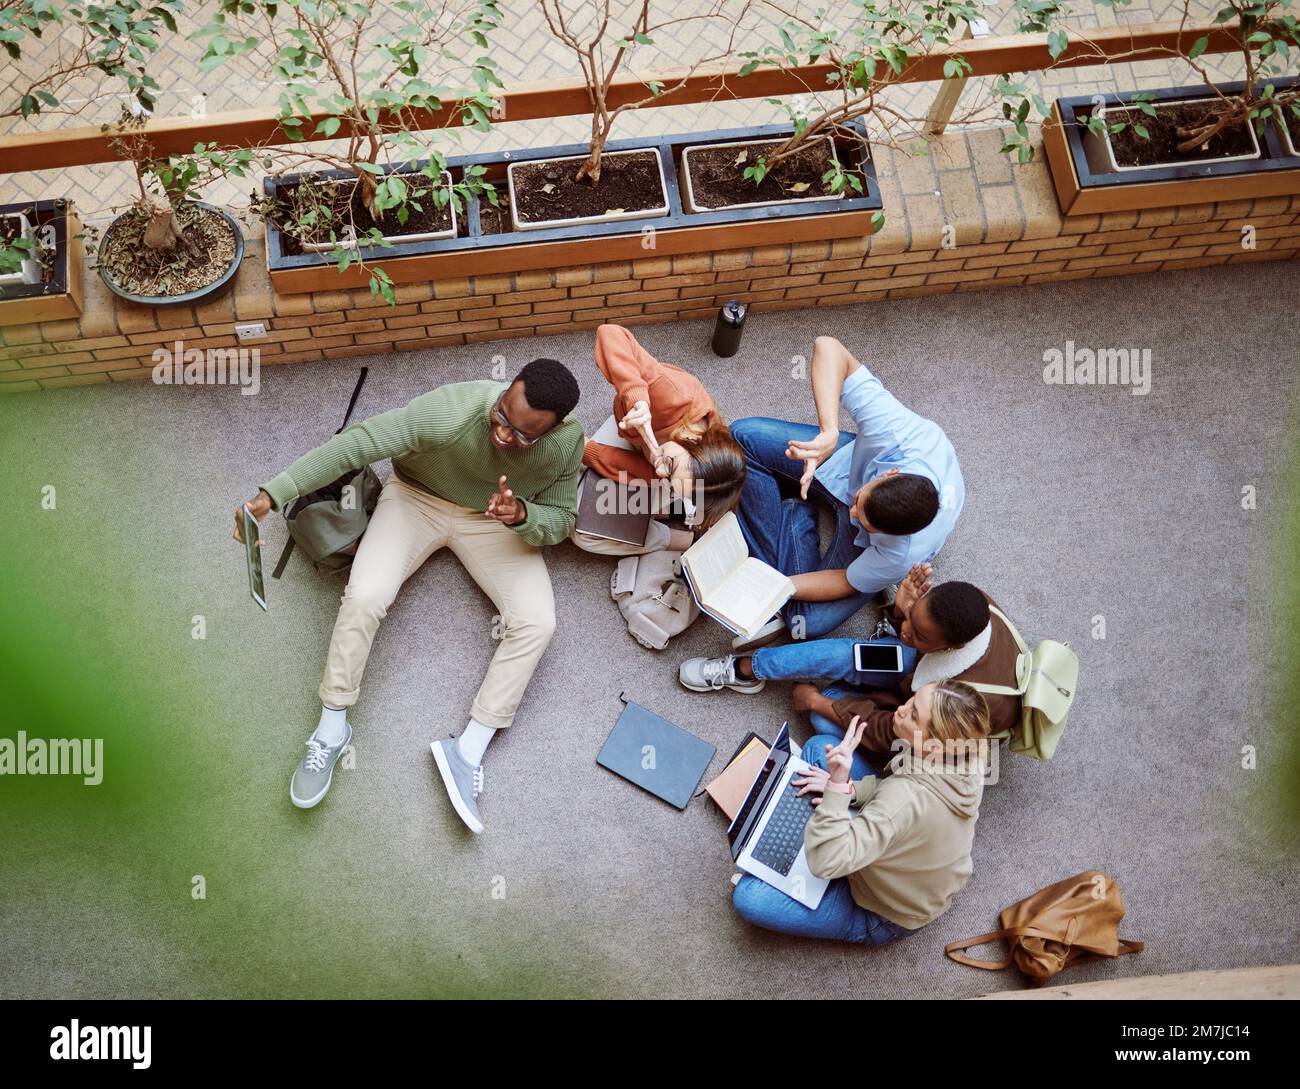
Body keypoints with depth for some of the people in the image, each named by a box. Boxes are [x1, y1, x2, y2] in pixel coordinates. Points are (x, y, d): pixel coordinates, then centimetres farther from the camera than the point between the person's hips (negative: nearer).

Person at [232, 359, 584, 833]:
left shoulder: (568, 441, -25)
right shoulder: (449, 412, -35)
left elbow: (561, 519, -11)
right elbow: (354, 444, -33)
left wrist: (522, 515, -35)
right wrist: (270, 495, -38)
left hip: (496, 518, 2)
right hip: (417, 497, -2)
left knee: (536, 622, -19)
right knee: (364, 597, -24)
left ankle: (468, 749, -8)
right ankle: (331, 728, -2)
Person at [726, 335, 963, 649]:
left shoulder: (906, 554, -42)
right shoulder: (898, 431, -43)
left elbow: (846, 583, -22)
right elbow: (827, 346, -43)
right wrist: (829, 432, -54)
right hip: (850, 461, 3)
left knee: (813, 622, -16)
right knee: (743, 435, -16)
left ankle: (796, 518, 6)